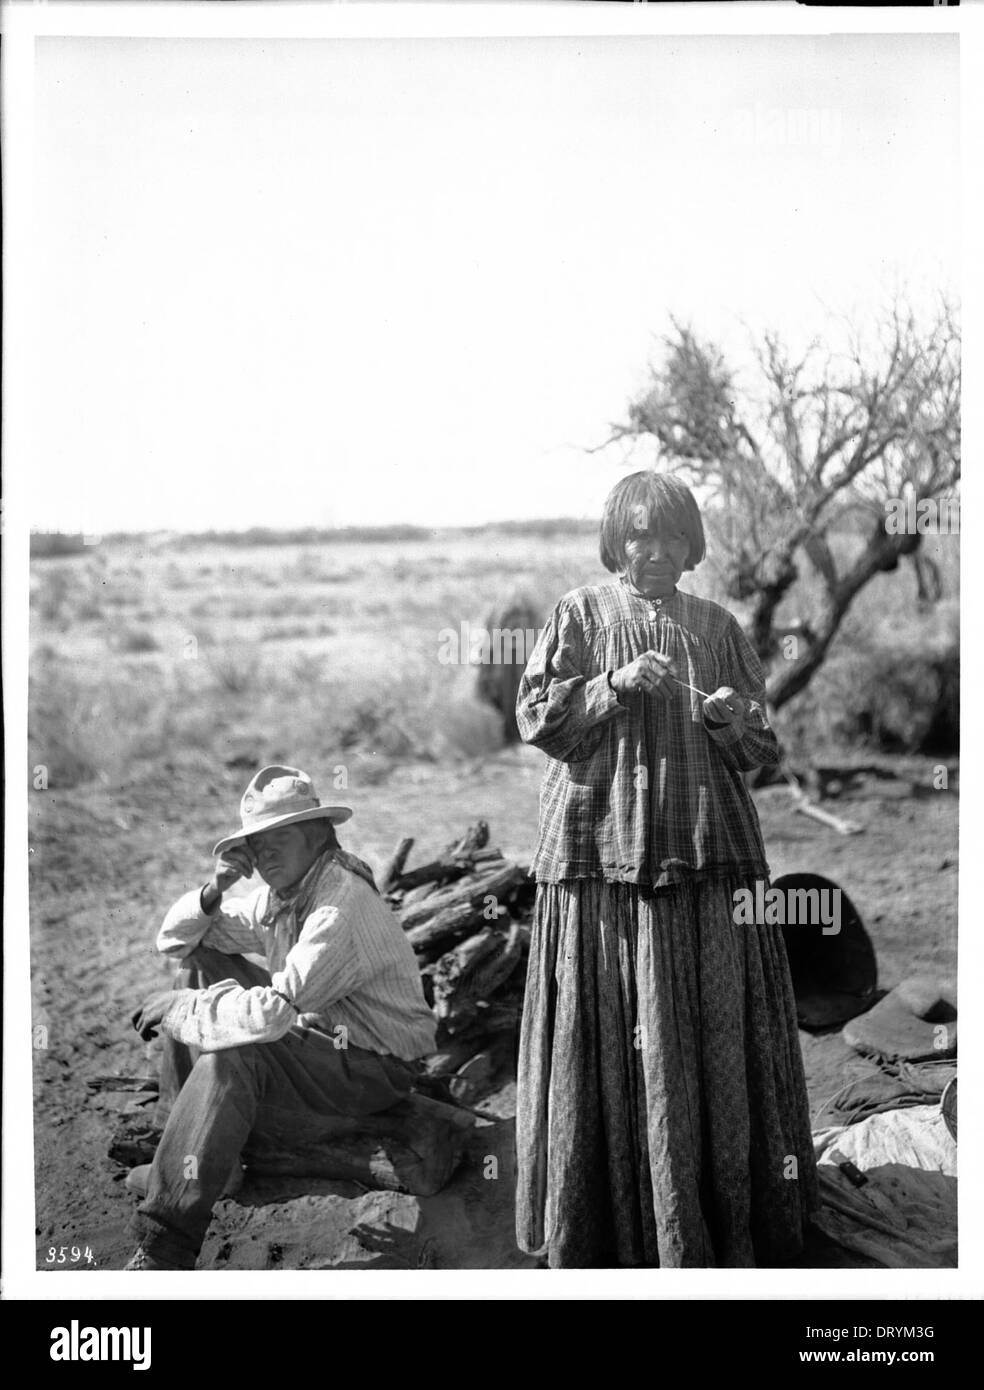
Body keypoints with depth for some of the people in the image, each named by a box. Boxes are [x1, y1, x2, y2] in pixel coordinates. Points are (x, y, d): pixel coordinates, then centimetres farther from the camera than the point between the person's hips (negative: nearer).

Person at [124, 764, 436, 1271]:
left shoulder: (342, 905, -27)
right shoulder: (278, 895, 3)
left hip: (374, 1067, -10)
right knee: (200, 967, 5)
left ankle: (165, 1248, -26)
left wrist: (178, 1007, -23)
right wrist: (213, 892, -11)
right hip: (318, 1034, 10)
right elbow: (173, 939, 11)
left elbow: (275, 1011, -36)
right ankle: (185, 1149, 8)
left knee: (231, 1059, -32)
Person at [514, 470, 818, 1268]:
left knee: (714, 1035, 2)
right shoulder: (581, 614, 7)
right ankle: (605, 1224, 10)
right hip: (604, 846, -2)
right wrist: (613, 685, -13)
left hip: (707, 847, 2)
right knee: (610, 1038, -1)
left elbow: (762, 748, 13)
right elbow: (535, 716, 0)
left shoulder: (717, 626, 13)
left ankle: (727, 1225, 13)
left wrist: (736, 724, -9)